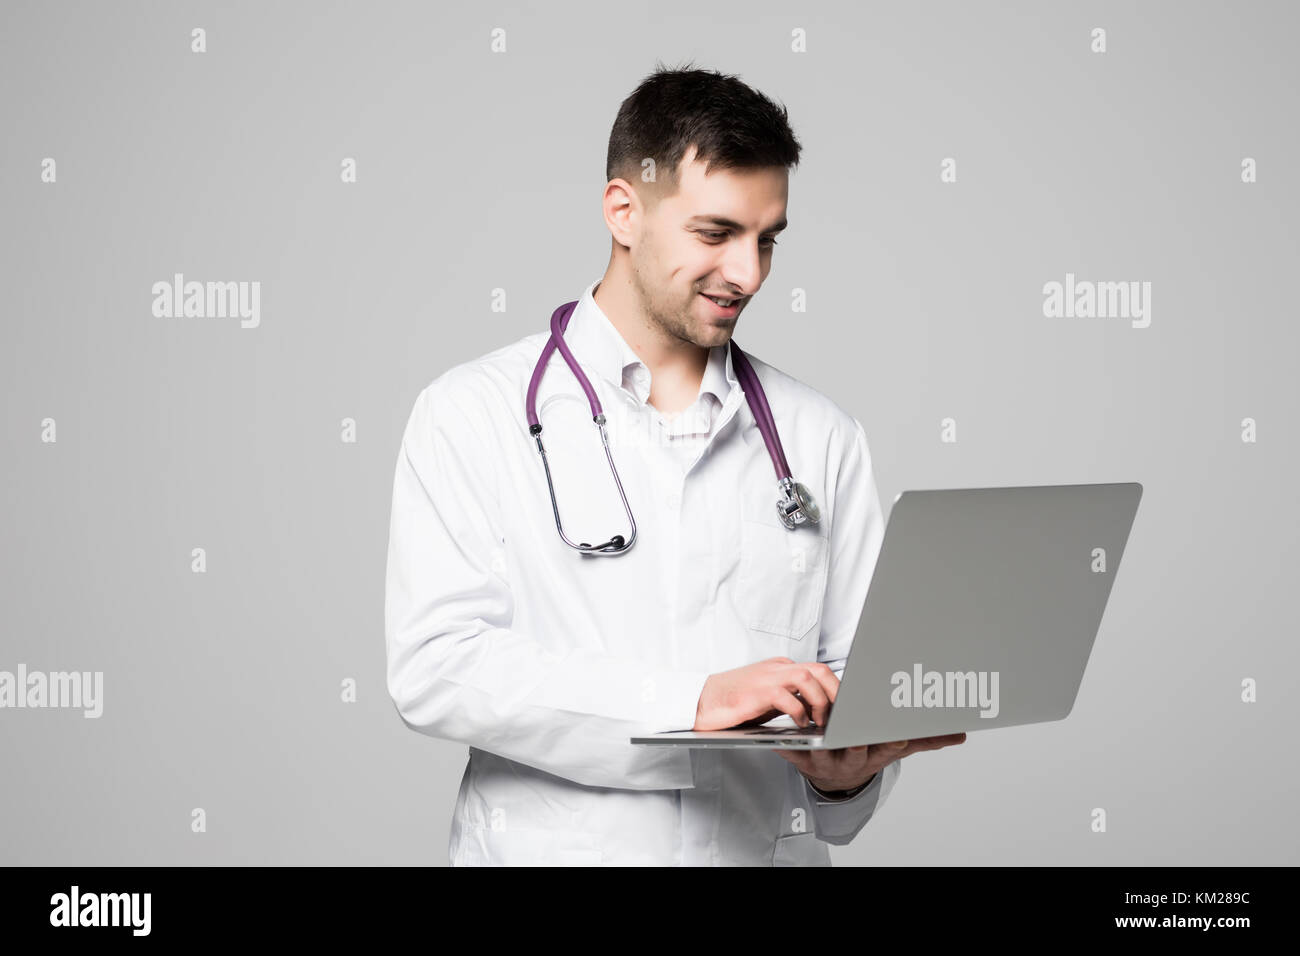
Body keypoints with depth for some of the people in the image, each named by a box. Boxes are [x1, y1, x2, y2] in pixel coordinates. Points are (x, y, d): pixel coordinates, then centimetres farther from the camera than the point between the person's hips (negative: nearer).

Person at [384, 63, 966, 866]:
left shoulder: (823, 439, 13)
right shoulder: (473, 415, 3)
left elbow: (862, 676, 13)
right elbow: (435, 663, -8)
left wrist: (847, 774, -9)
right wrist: (693, 700, -15)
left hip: (770, 847, 3)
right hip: (553, 846, -2)